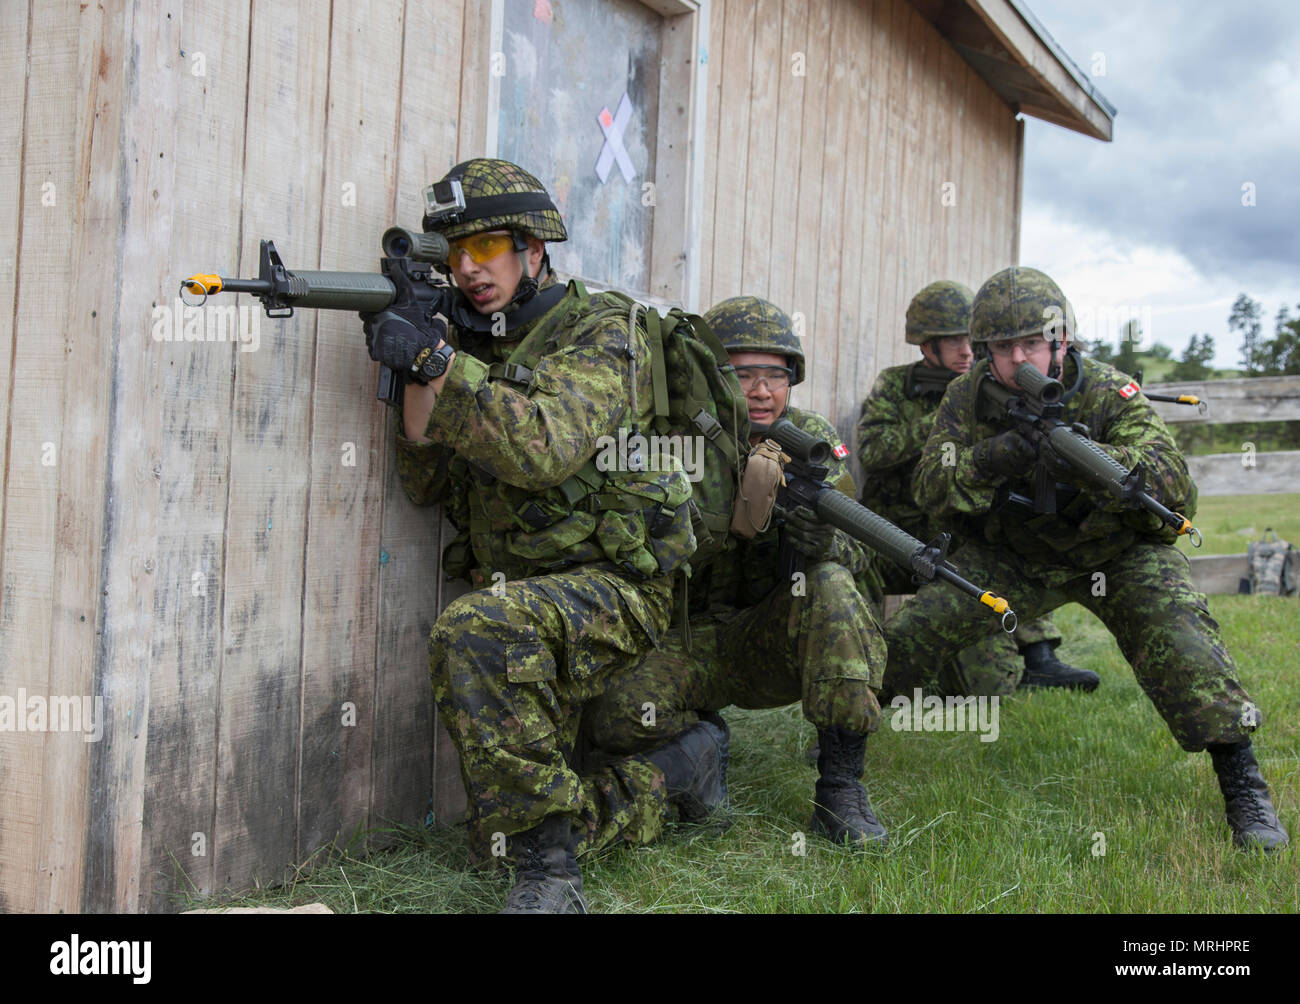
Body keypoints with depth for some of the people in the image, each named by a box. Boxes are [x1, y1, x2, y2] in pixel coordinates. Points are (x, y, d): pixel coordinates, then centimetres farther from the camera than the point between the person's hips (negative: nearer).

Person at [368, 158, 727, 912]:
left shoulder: (600, 333, -9)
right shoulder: (473, 346, 11)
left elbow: (544, 448, -27)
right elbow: (428, 481, 1)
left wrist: (437, 361, -30)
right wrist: (415, 375, -13)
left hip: (615, 590, -7)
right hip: (524, 603, 7)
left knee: (478, 632, -37)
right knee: (503, 827, 5)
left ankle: (549, 870, -26)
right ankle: (682, 769, 23)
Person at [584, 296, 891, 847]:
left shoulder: (812, 439, 0)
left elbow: (857, 555, -1)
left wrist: (826, 543, -28)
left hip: (780, 639, 2)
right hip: (695, 642, -1)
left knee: (830, 586, -32)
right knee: (616, 716, -29)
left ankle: (839, 786, -21)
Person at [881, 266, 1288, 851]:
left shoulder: (1109, 394, -21)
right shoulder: (970, 397, -12)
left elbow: (1176, 486, -32)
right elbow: (931, 491, -17)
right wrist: (988, 461, -37)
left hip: (1119, 554, -2)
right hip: (1013, 555, 2)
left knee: (1175, 633, -27)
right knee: (921, 623, -10)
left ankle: (1243, 786, -16)